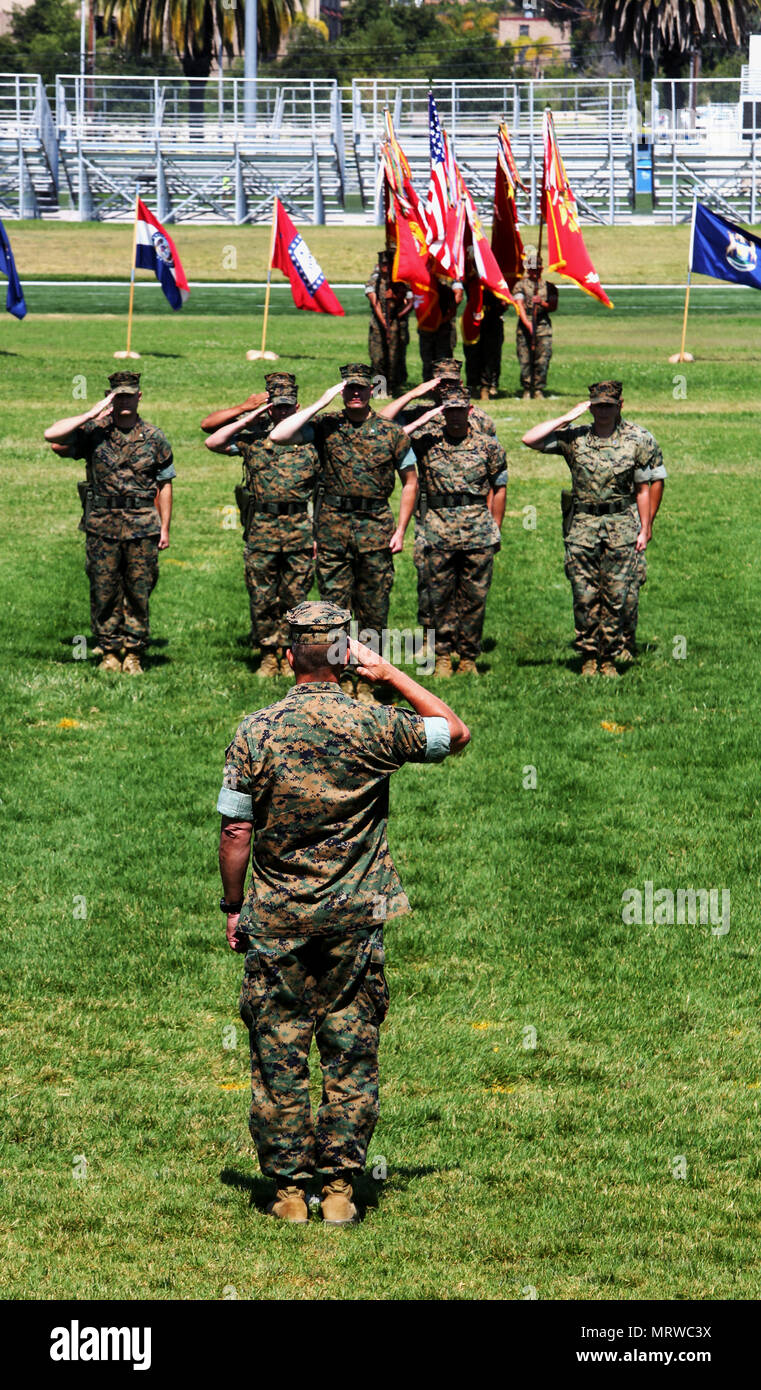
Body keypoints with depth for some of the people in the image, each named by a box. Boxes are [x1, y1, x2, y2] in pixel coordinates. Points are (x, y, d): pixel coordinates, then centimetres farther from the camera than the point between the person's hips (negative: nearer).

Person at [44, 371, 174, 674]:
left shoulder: (153, 438, 6)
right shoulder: (94, 432, 1)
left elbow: (164, 485, 11)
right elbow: (52, 435, -12)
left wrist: (165, 528, 7)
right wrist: (91, 415, -14)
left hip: (142, 527, 0)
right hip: (102, 524, 0)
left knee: (139, 593, 2)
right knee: (104, 593, 2)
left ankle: (134, 655, 10)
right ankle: (110, 652, 13)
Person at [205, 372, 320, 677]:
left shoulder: (310, 441, 7)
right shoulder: (253, 439, 8)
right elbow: (213, 443, -2)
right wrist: (248, 420, -2)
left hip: (300, 532, 0)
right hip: (261, 531, 1)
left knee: (294, 599, 3)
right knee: (262, 599, 2)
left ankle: (289, 656, 11)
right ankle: (268, 655, 12)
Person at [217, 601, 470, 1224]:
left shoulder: (256, 732, -6)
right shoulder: (375, 727, -7)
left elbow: (236, 832, -4)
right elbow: (457, 732, 9)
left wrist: (233, 906, 9)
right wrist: (390, 673, 8)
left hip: (275, 922, 0)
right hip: (354, 918, 0)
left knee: (278, 1057, 7)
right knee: (351, 1056, 7)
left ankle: (288, 1190, 8)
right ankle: (340, 1187, 6)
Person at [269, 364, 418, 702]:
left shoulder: (391, 433, 3)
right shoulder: (326, 426, 2)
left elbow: (409, 482, 10)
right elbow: (277, 436, -11)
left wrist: (401, 529, 2)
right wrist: (320, 404, -11)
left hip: (375, 529, 0)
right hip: (333, 527, 0)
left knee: (373, 611, 3)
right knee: (335, 609, 1)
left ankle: (366, 683, 11)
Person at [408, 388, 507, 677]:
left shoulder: (488, 447, 9)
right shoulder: (426, 444, 6)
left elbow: (498, 488, 13)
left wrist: (495, 529, 9)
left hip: (478, 532, 0)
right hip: (438, 531, 0)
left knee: (474, 597, 3)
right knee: (440, 598, 2)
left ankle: (468, 658, 11)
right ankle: (442, 657, 10)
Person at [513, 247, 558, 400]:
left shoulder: (549, 286, 11)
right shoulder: (520, 286, 6)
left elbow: (553, 307, 6)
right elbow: (519, 306, -5)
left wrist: (542, 303, -15)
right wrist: (527, 323, -19)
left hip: (543, 325, 1)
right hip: (525, 326, -1)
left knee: (543, 358, -7)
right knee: (525, 360, -2)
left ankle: (539, 389, 0)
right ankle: (527, 390, 8)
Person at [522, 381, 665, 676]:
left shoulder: (638, 440, 2)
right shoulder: (574, 437, 4)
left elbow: (643, 489, 6)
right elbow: (530, 439, -4)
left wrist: (644, 530, 3)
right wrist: (567, 418, -6)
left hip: (622, 525, -1)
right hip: (582, 526, 1)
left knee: (618, 596, -1)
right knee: (585, 597, 1)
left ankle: (609, 657, 8)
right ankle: (589, 656, 11)